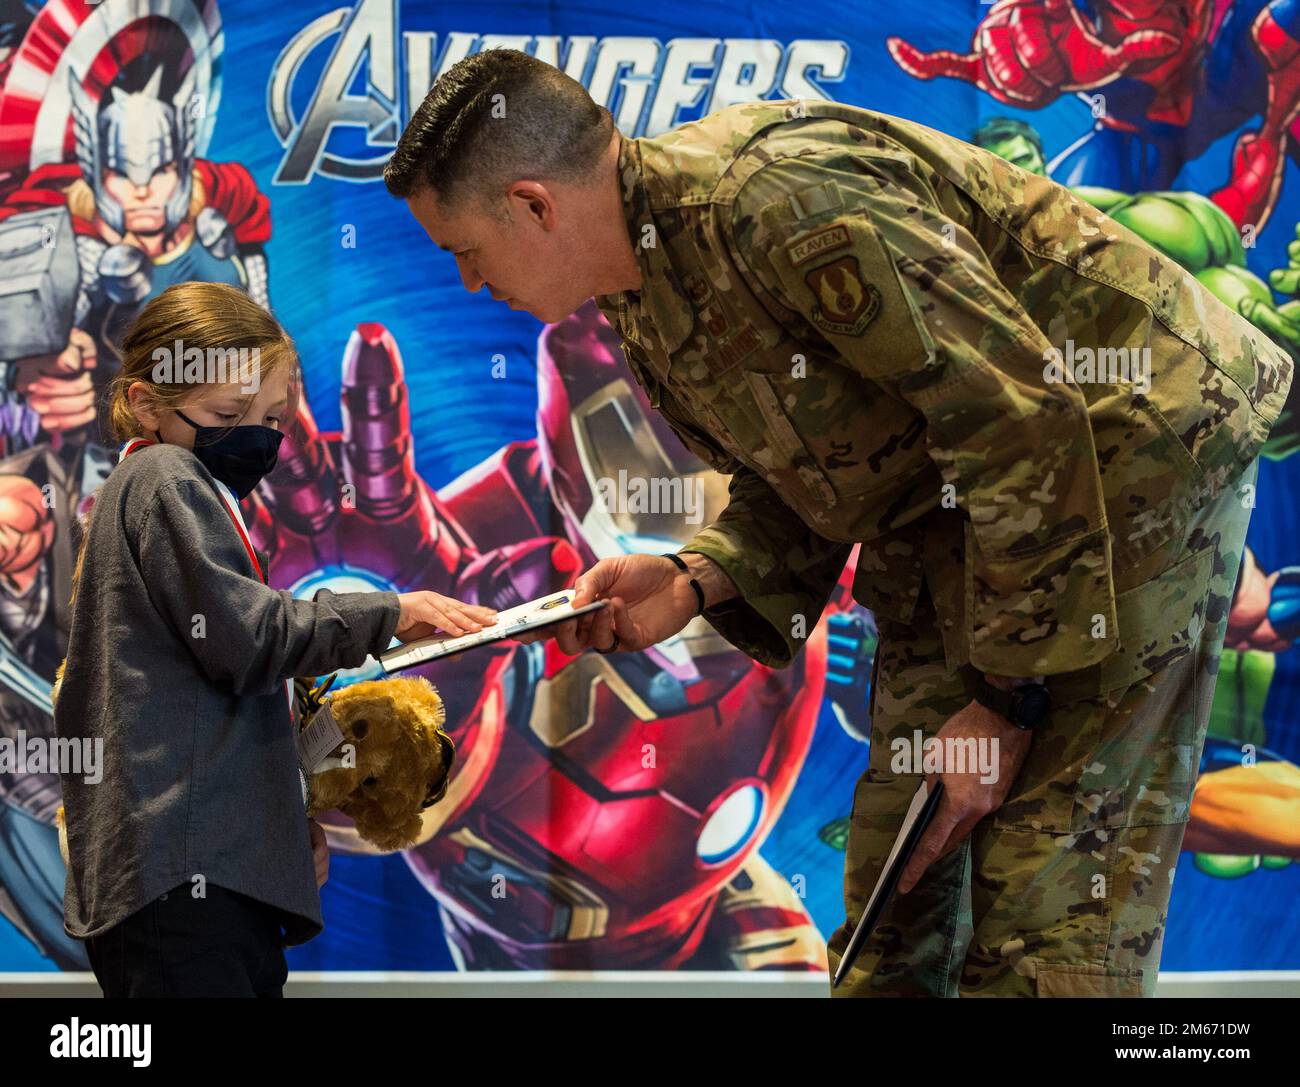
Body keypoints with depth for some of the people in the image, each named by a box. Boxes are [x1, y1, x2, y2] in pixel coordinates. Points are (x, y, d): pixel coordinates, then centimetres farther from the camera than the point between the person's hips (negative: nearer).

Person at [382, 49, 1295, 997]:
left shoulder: (776, 197, -27)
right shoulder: (640, 298, 3)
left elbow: (1028, 430, -26)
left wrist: (1009, 697, -21)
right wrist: (694, 583, -8)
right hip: (947, 498, 9)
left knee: (1042, 912, -11)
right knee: (894, 883, 11)